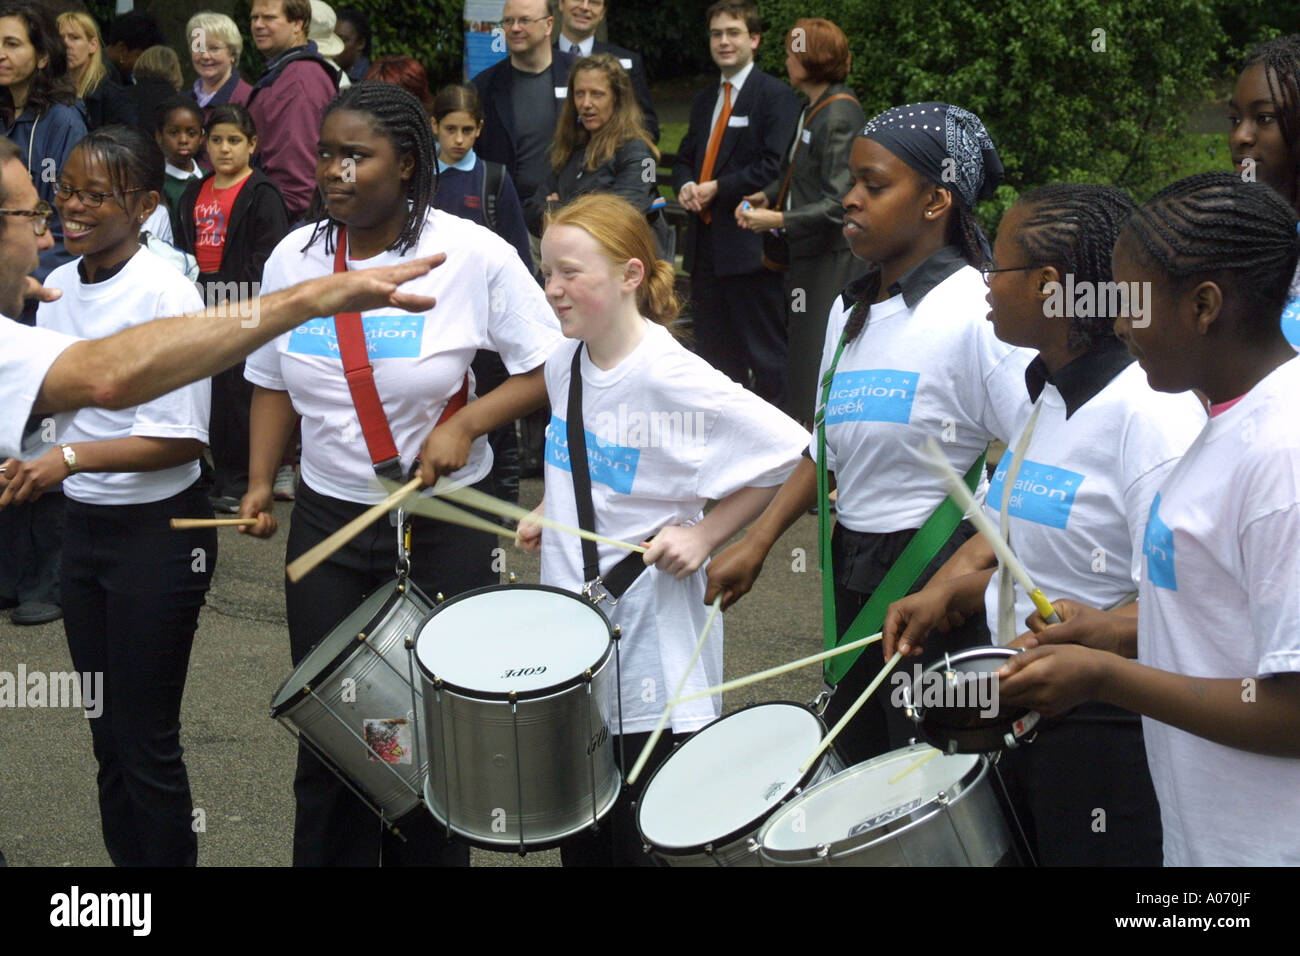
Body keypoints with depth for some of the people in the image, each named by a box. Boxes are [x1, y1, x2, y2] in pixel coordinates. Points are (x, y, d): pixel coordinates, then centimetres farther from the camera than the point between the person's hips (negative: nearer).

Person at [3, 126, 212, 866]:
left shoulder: (167, 296, -16)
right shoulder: (59, 288, 5)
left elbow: (183, 441, -19)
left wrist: (72, 458, -25)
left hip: (156, 533, -7)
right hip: (84, 526, 7)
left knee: (146, 740, 1)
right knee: (107, 731, 15)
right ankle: (125, 857, 26)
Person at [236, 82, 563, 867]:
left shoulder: (474, 255, -12)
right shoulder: (294, 258, 0)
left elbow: (551, 369, -8)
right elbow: (274, 382, 11)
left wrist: (466, 423, -21)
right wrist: (260, 484, 0)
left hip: (448, 527, -3)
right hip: (328, 519, 3)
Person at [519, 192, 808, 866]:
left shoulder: (673, 380, -21)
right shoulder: (562, 364, 2)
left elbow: (787, 453, -19)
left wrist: (704, 534, -19)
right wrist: (549, 514, 9)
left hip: (653, 633, -7)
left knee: (645, 836, 3)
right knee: (579, 831, 16)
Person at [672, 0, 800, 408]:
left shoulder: (776, 96, -6)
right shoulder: (705, 101, 19)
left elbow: (776, 167, -16)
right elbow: (685, 158, 24)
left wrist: (718, 188, -15)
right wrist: (685, 185, 1)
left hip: (749, 244, -8)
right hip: (705, 242, 8)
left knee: (765, 352, -4)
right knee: (712, 349, 13)